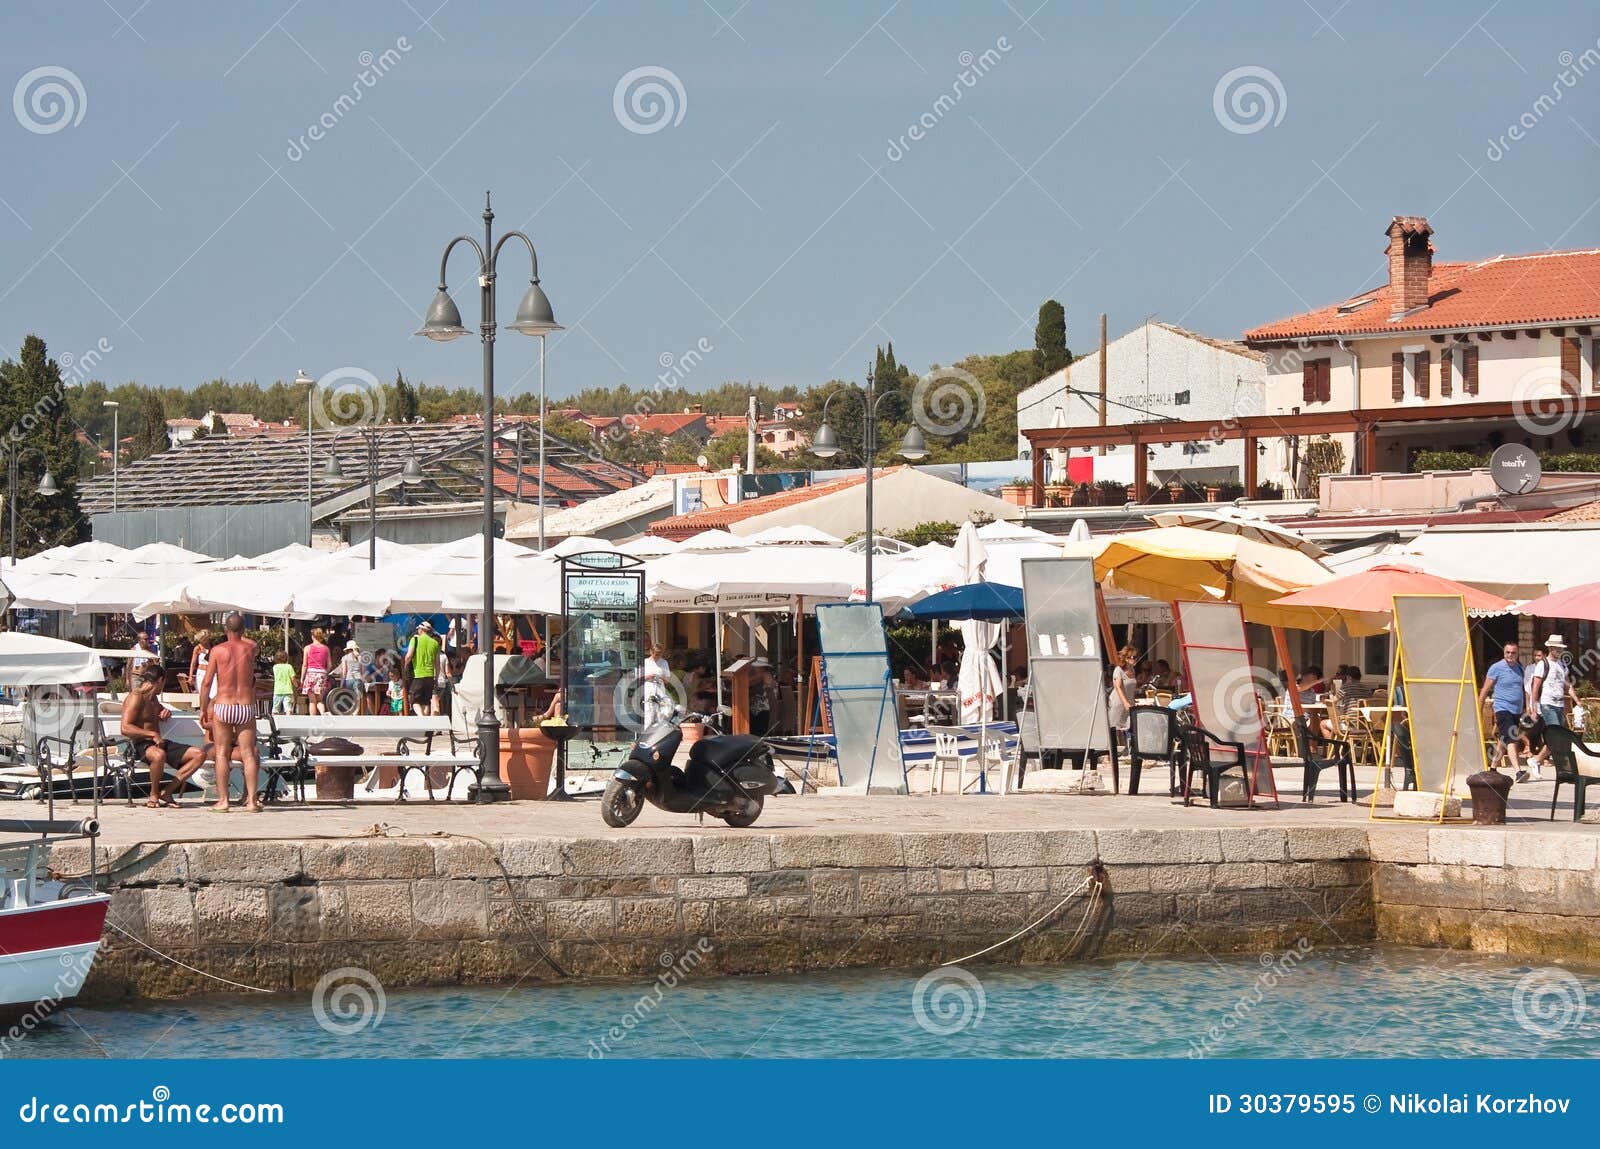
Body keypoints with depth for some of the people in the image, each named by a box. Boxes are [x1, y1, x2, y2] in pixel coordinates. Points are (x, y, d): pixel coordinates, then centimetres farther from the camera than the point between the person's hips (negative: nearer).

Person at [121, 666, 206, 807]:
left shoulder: (153, 698, 19)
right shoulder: (136, 697, -9)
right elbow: (125, 729, -20)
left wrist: (166, 712, 18)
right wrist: (152, 734, -24)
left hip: (159, 743, 9)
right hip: (139, 745, -9)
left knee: (199, 754, -5)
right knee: (158, 755, -44)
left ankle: (167, 791, -8)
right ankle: (154, 794, -19)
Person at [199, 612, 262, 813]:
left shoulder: (218, 650, -5)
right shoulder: (251, 648, 1)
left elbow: (206, 683, -4)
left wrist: (203, 709, 4)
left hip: (223, 707, -1)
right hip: (246, 707, 1)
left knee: (222, 753, 4)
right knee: (248, 754, 4)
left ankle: (223, 800, 0)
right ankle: (252, 800, -2)